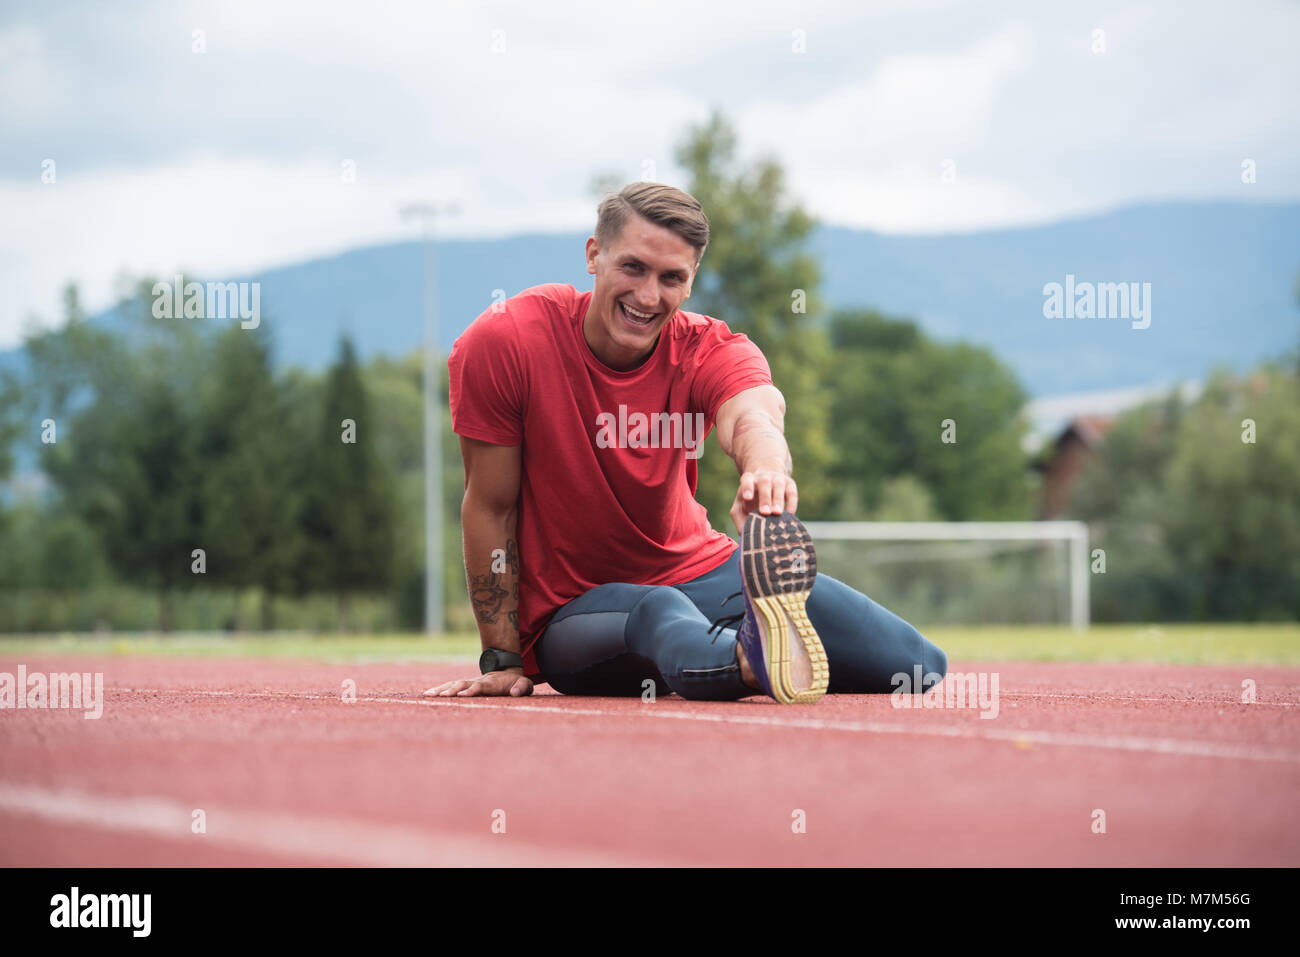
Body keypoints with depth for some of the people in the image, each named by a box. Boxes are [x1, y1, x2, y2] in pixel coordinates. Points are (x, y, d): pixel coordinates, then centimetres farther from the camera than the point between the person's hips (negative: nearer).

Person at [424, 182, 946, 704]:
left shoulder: (708, 351, -10)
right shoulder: (504, 342, -15)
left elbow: (751, 415, -34)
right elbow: (490, 505, -10)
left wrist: (765, 469, -60)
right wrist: (502, 660, -12)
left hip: (696, 569, 4)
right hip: (570, 611, -4)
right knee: (657, 613, -43)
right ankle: (751, 655, -75)